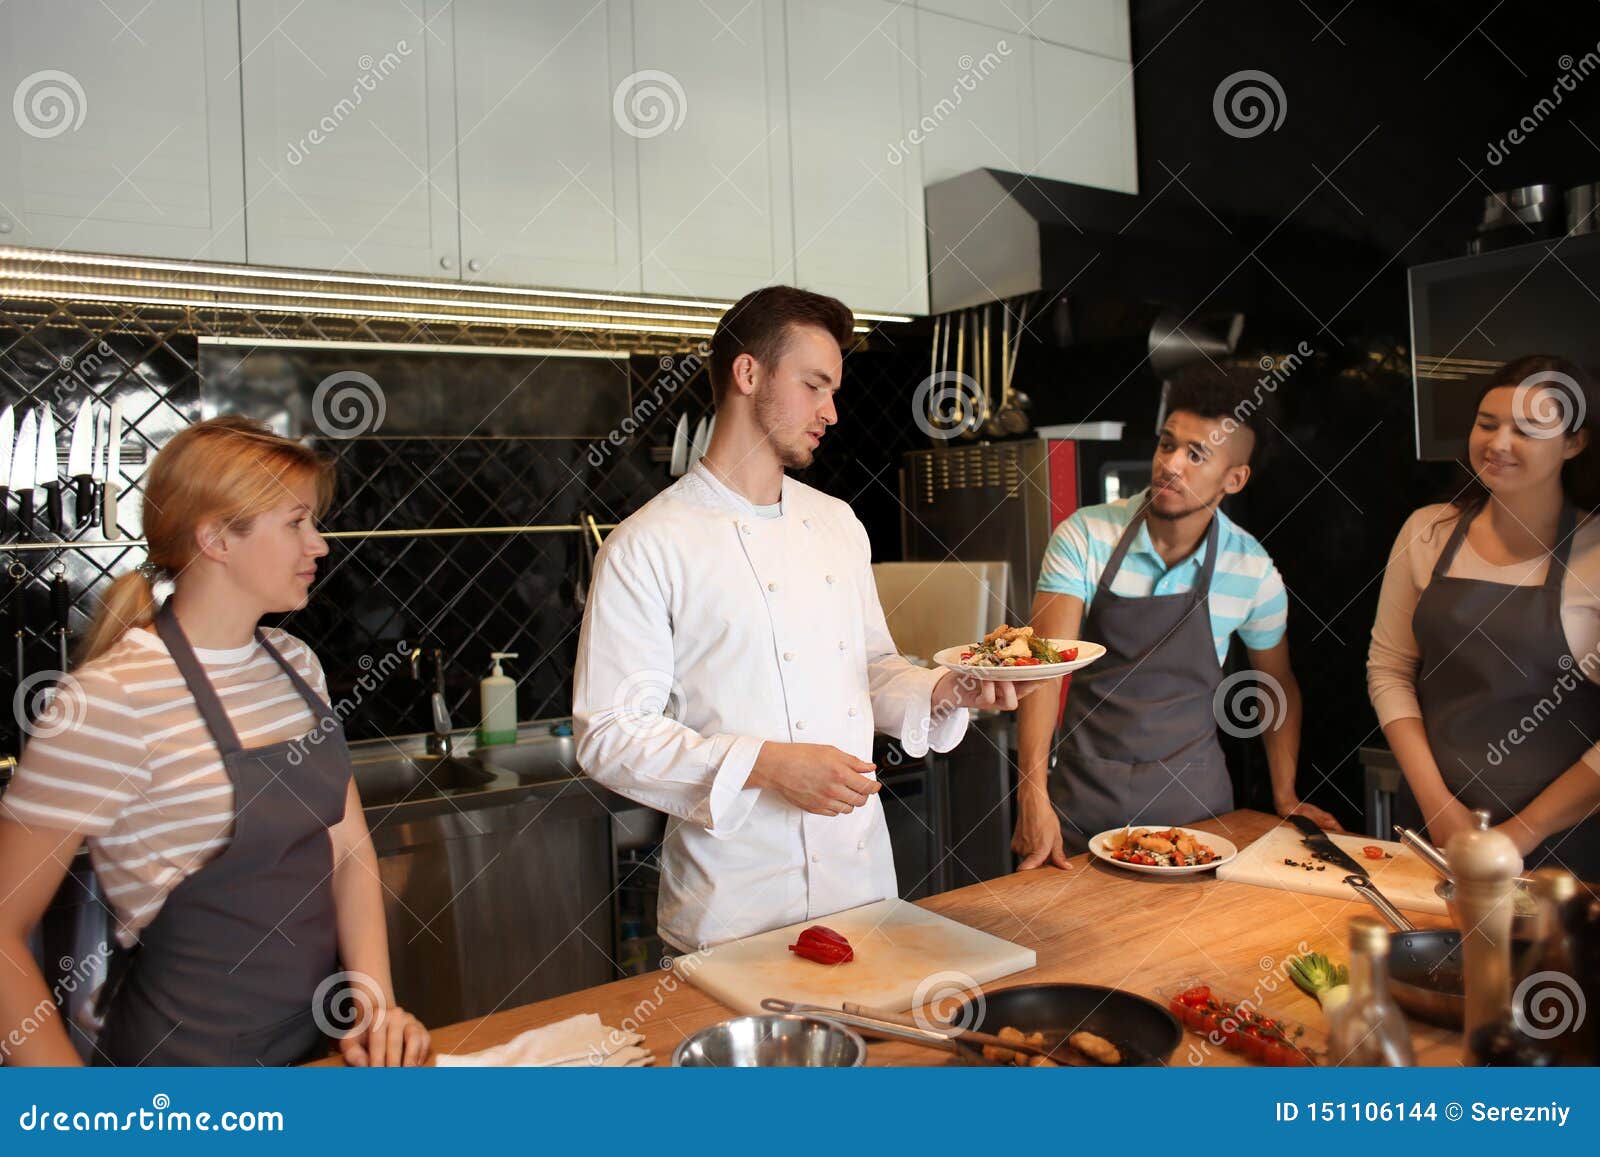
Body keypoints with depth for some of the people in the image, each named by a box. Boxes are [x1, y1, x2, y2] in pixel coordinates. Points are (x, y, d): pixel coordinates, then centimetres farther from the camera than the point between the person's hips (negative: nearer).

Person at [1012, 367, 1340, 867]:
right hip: (1085, 787, -1)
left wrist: (1285, 795, 3)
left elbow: (1276, 684, 11)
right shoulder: (1084, 536, -11)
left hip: (1191, 790, 2)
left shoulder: (1253, 570, -5)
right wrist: (1033, 796, -26)